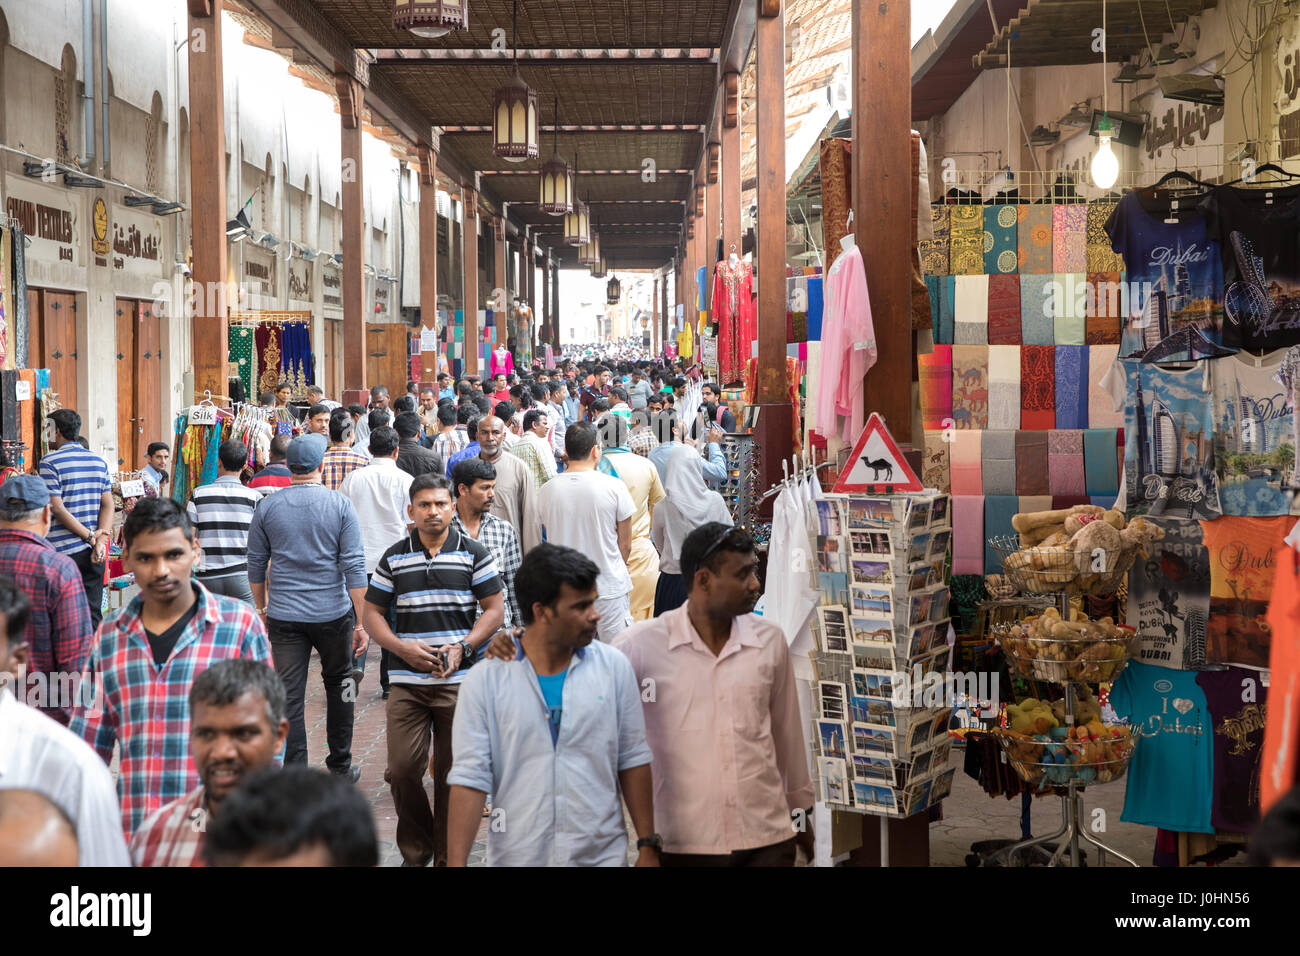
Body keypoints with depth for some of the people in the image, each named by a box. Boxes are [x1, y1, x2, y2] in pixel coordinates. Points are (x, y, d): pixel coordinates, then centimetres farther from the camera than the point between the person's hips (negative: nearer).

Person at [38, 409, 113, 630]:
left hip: (64, 550, -5)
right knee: (93, 612, 7)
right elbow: (108, 505, 4)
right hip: (94, 553, 5)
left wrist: (90, 536, -10)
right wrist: (99, 540, -5)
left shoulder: (50, 462, -7)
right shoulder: (99, 462, 10)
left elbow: (57, 508, -13)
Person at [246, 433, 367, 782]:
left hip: (284, 618, 1)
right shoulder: (340, 505, -5)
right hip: (333, 614, -1)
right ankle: (340, 766, 25)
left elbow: (256, 565, 7)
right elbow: (354, 567, -8)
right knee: (339, 686, 18)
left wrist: (262, 609, 20)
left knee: (289, 697, 2)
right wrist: (360, 622, -4)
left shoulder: (267, 508, 1)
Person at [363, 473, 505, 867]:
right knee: (402, 768, -3)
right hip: (406, 682, 1)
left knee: (453, 772, 4)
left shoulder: (474, 554, 3)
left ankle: (449, 855, 18)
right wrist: (402, 647, -8)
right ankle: (415, 851, 16)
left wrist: (462, 647, -11)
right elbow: (373, 612, 10)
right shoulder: (393, 558, 7)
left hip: (459, 682, -1)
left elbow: (495, 609, 3)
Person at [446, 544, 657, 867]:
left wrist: (648, 845, 3)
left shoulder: (613, 667, 0)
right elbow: (470, 779, -7)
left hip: (603, 854, 1)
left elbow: (633, 761, 4)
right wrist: (456, 862, -13)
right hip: (516, 856, -1)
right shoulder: (484, 681, -5)